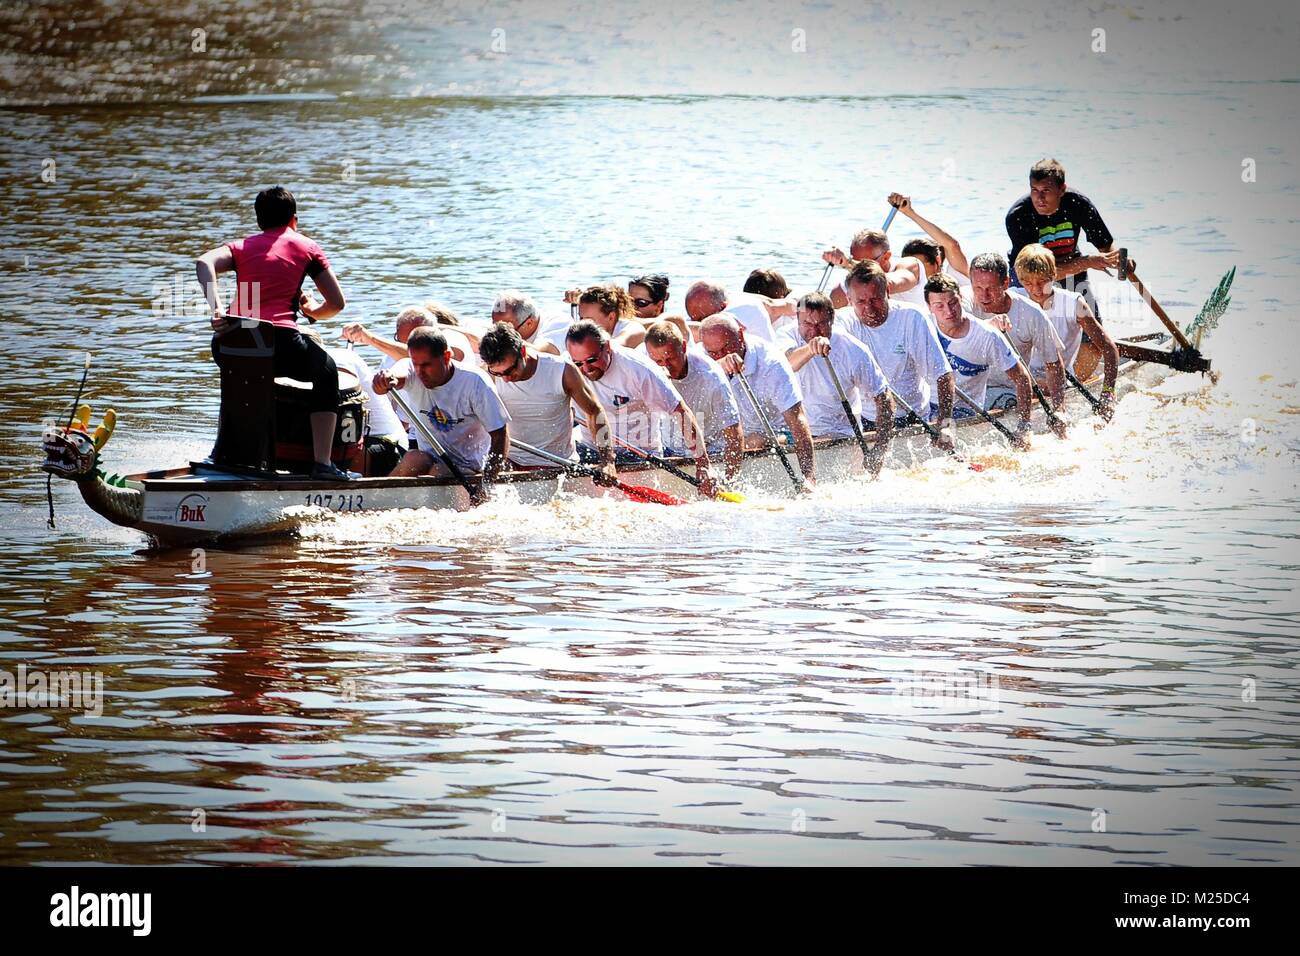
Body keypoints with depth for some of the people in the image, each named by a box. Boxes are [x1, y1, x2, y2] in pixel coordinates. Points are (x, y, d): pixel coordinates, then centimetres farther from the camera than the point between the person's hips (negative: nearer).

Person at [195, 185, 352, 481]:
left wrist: (216, 309, -9)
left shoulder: (242, 246, 22)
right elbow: (337, 303, 15)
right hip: (279, 343, -3)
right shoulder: (306, 247, 17)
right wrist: (311, 311, 37)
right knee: (326, 371, 26)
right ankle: (322, 463, 11)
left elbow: (204, 262, 0)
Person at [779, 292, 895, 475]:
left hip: (840, 436, -3)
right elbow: (787, 364, -31)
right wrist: (810, 349, -53)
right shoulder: (790, 336, -7)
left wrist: (881, 447, -13)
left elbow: (884, 398, -3)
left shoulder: (853, 350, -9)